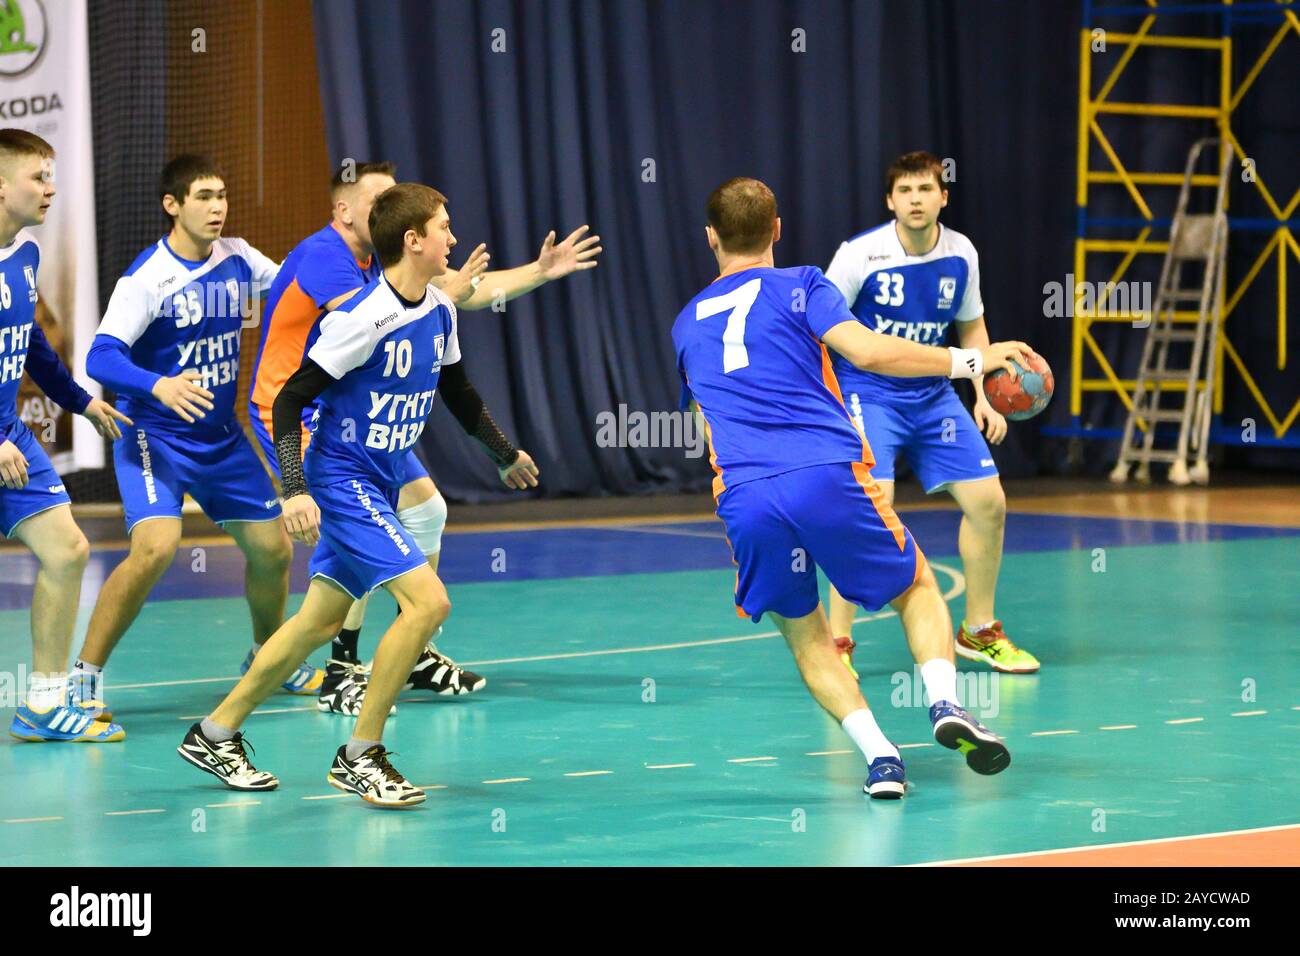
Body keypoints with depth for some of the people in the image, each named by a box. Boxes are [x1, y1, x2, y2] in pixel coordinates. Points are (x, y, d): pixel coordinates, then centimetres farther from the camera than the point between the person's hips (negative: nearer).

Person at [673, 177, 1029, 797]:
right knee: (916, 585, 19)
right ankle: (946, 703, -6)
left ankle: (877, 753, -3)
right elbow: (866, 351, -5)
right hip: (827, 475, -2)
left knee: (803, 634, 18)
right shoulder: (798, 286, 12)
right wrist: (967, 361, 1)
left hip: (743, 498, 2)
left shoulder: (686, 324, 25)